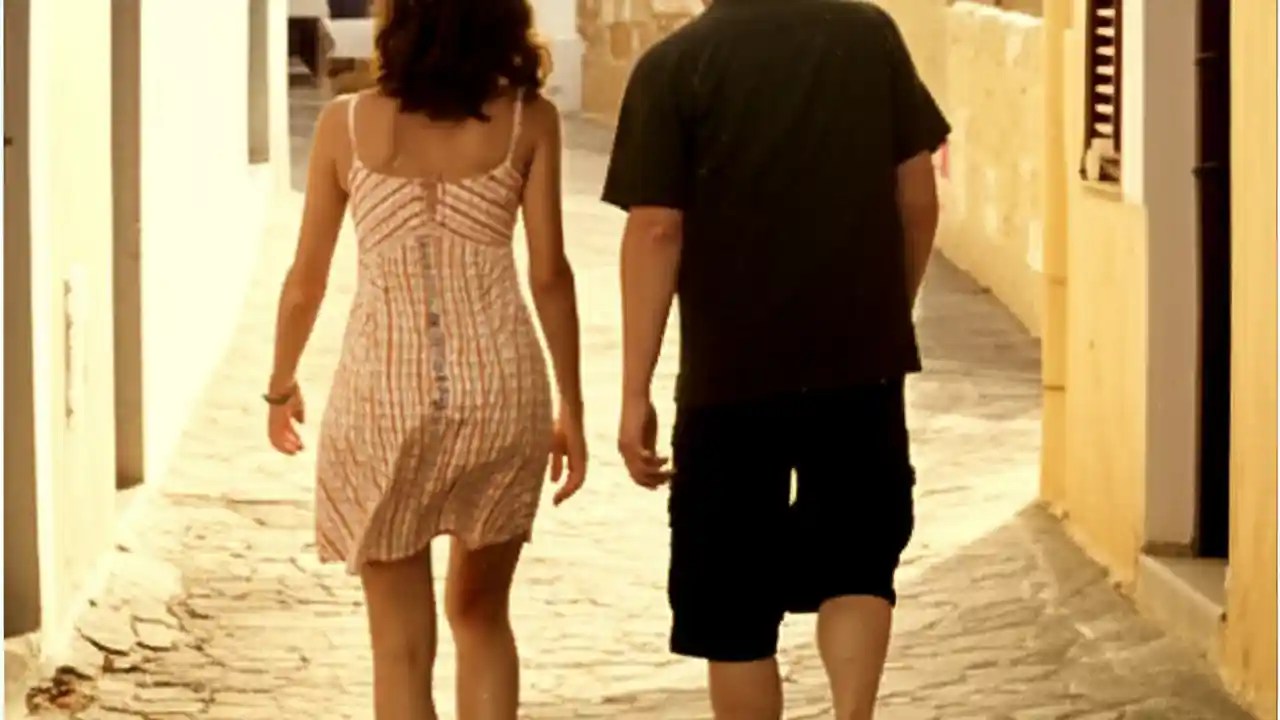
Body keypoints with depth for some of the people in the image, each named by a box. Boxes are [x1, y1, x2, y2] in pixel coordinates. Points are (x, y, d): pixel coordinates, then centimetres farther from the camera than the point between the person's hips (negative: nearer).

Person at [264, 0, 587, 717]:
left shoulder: (347, 124, 2)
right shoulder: (529, 121, 1)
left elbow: (306, 284, 7)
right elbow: (549, 275, 0)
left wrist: (282, 387, 24)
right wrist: (571, 410, 9)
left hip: (383, 388, -1)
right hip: (501, 386, 1)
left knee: (402, 646, 7)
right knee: (480, 612, 22)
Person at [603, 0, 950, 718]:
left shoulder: (674, 66, -6)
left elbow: (656, 231, -10)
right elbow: (919, 200, 4)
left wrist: (636, 393, -7)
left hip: (731, 369, -3)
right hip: (860, 358, 3)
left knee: (734, 604, 9)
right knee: (857, 558, 17)